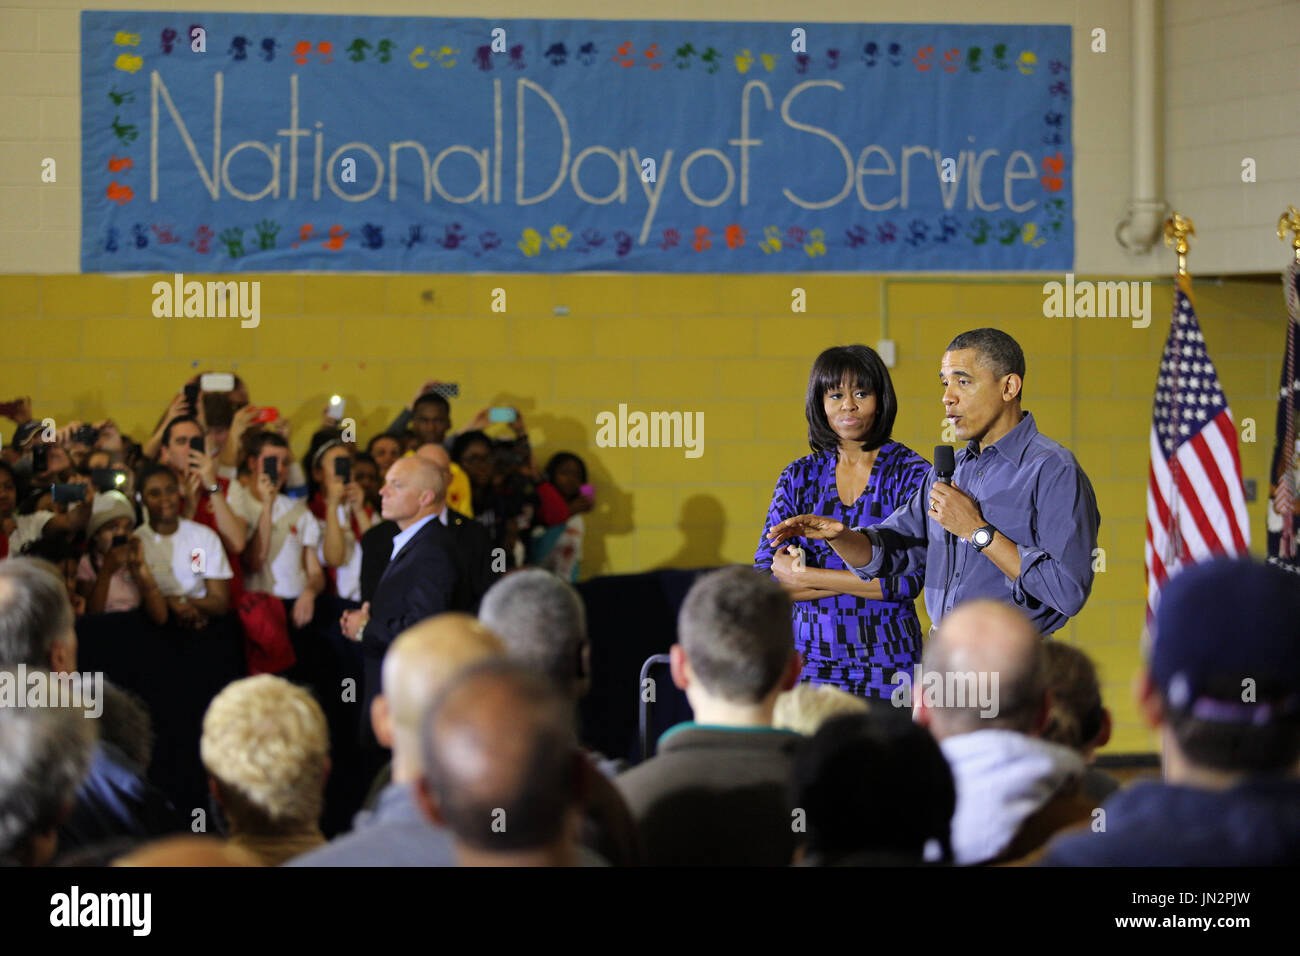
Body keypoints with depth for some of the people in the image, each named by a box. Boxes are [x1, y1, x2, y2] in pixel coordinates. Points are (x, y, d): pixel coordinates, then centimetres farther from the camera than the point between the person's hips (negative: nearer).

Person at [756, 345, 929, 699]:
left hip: (886, 658, -2)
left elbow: (913, 577, -13)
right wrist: (866, 582, -11)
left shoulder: (911, 472, -1)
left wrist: (804, 576, -10)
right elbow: (764, 580, 1)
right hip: (811, 655, 2)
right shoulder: (799, 477, 8)